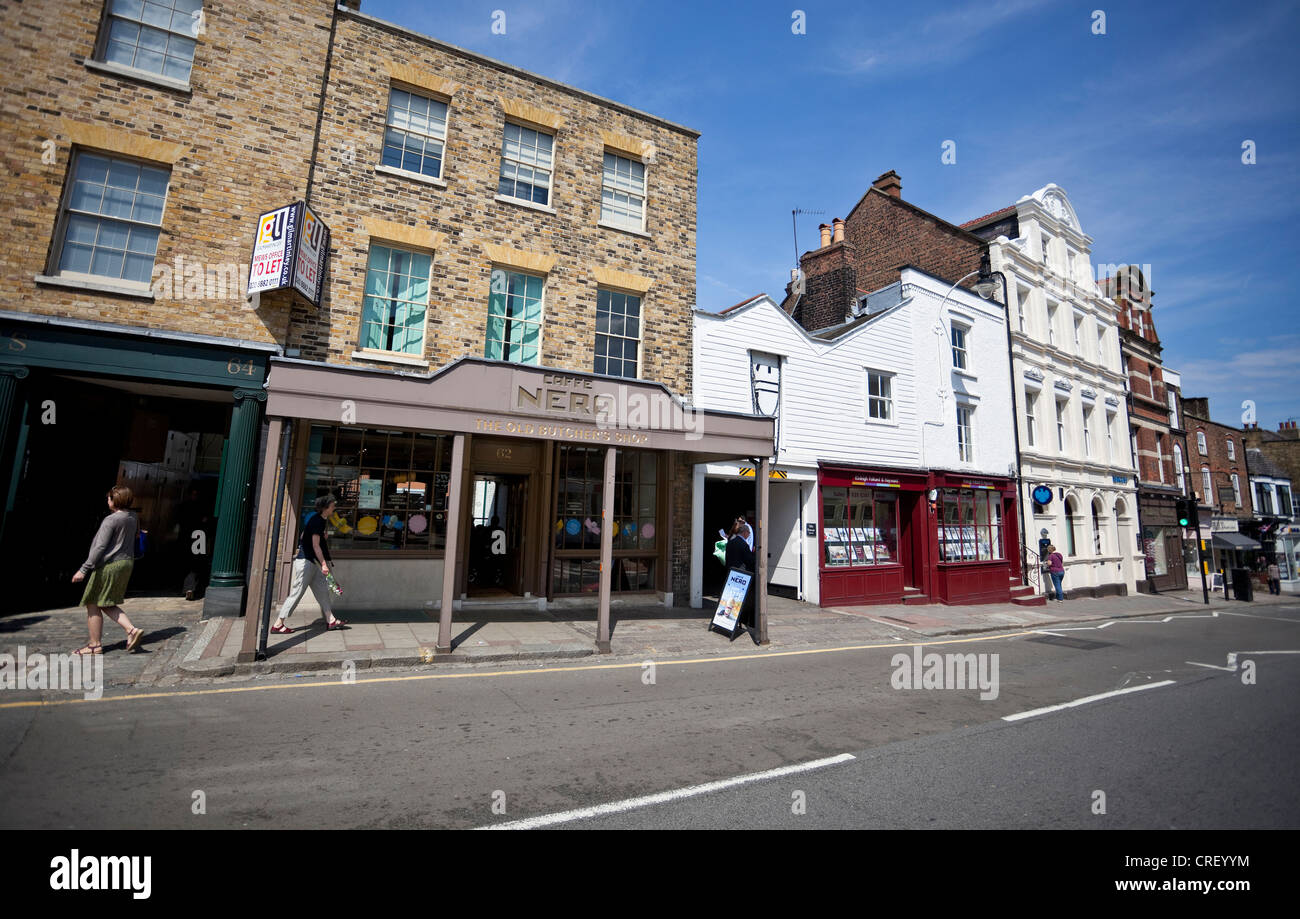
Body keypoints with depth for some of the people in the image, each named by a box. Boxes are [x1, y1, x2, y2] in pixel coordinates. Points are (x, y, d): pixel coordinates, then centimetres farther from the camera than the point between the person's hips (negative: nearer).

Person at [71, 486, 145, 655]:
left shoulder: (111, 520, -16)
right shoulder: (132, 520, 9)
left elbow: (100, 547, -18)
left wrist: (84, 569, -16)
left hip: (109, 565, -8)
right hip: (126, 563, 8)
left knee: (93, 605, 6)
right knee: (106, 604, 17)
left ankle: (95, 645, 13)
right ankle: (132, 629, 2)